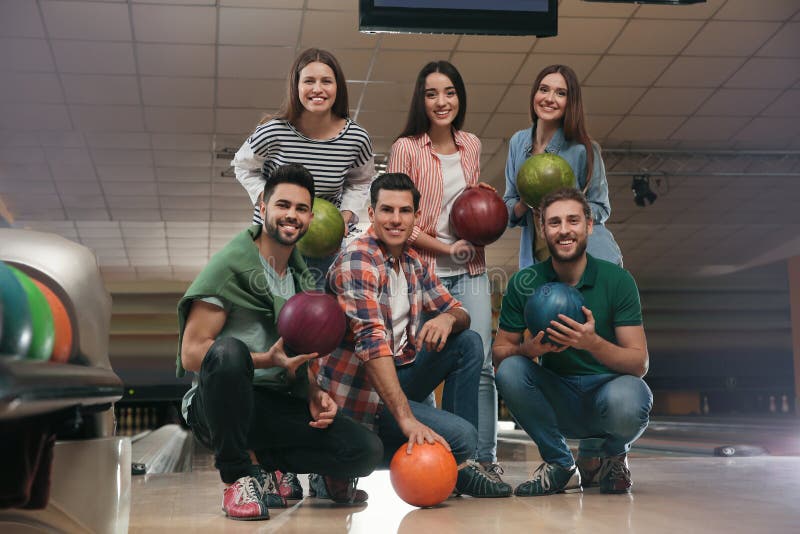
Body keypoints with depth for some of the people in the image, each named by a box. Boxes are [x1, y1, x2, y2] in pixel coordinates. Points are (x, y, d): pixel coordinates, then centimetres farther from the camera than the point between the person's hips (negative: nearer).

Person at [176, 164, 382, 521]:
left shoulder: (302, 277, 15)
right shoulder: (230, 265, -8)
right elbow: (191, 353, -14)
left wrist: (314, 394, 1)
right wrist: (268, 360, -24)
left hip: (278, 407, 5)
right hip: (220, 406, -5)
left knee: (366, 451, -16)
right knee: (228, 352, -39)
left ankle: (266, 463, 6)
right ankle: (237, 477, -20)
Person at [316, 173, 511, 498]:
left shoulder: (412, 261, 10)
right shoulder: (358, 260, -18)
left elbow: (458, 311, 15)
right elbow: (372, 340, -29)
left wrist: (448, 318, -13)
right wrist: (407, 419, -37)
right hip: (358, 392, -9)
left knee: (468, 343, 0)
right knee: (461, 435, -22)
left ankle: (459, 464, -1)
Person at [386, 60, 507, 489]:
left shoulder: (471, 145, 11)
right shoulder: (406, 149, -4)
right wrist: (446, 248, -13)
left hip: (470, 272, 4)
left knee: (480, 363, -1)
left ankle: (484, 460, 5)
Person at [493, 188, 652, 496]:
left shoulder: (617, 280, -11)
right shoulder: (524, 283, -6)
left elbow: (640, 363, -14)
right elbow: (499, 352, -3)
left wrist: (593, 343, -33)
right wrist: (529, 349, -26)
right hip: (556, 397, 2)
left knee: (626, 400, -36)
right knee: (510, 371, -27)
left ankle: (610, 455, 3)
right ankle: (561, 466, -6)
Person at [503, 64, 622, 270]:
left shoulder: (584, 150, -7)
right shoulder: (518, 142, 4)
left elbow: (600, 209, 0)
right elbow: (509, 205, 10)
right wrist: (525, 204, -12)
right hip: (537, 259, 3)